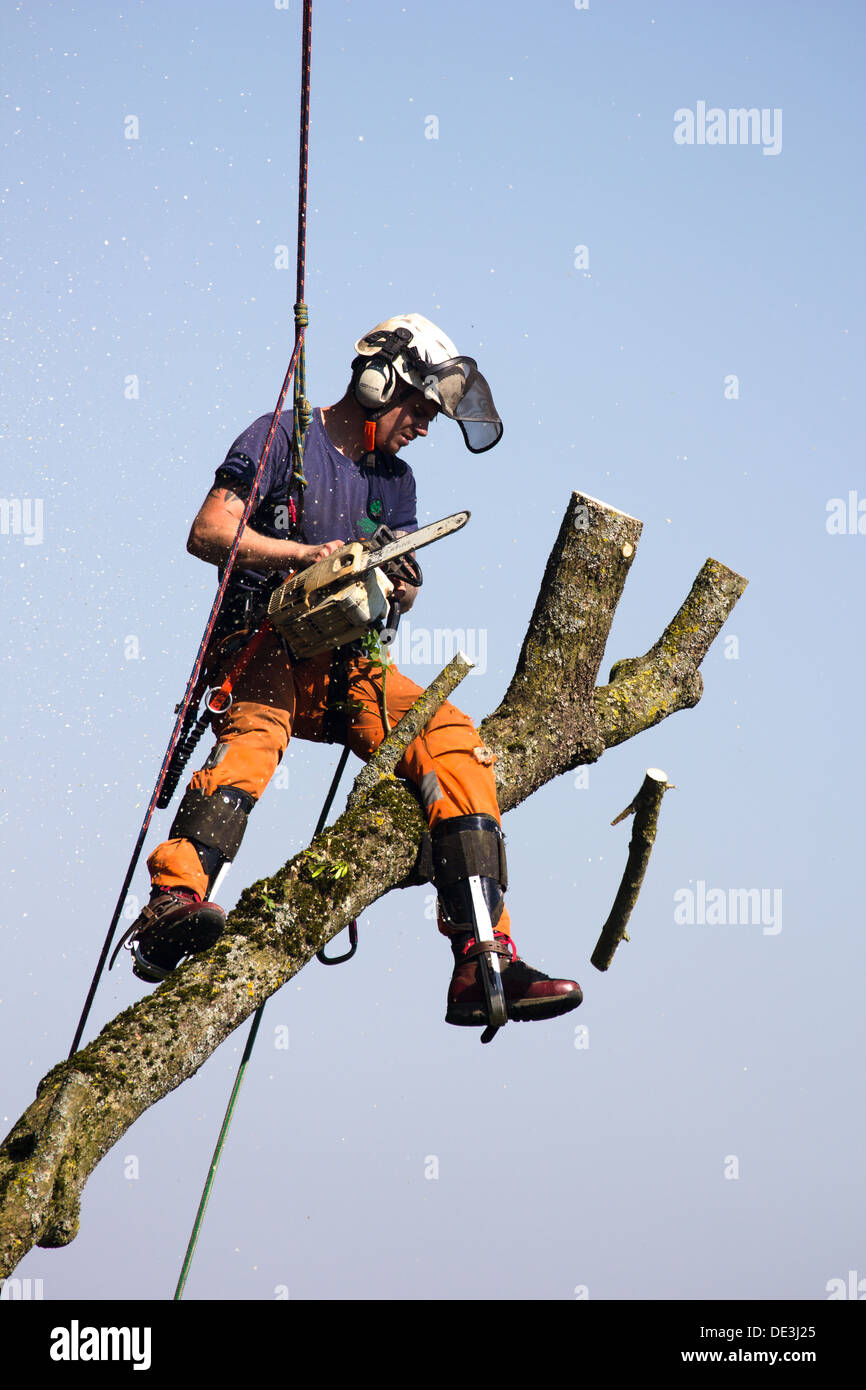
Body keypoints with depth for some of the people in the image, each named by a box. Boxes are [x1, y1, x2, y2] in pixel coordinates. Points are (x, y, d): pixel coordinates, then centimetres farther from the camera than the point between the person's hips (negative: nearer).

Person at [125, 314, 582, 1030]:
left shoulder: (394, 478, 22)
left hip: (351, 668, 6)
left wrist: (401, 587, -7)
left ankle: (483, 964, -26)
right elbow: (208, 532, -8)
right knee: (255, 734, -38)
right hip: (267, 654, -6)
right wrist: (305, 554, -21)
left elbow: (398, 586, 19)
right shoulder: (282, 440, 2)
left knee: (454, 741, -19)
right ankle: (171, 911, -60)